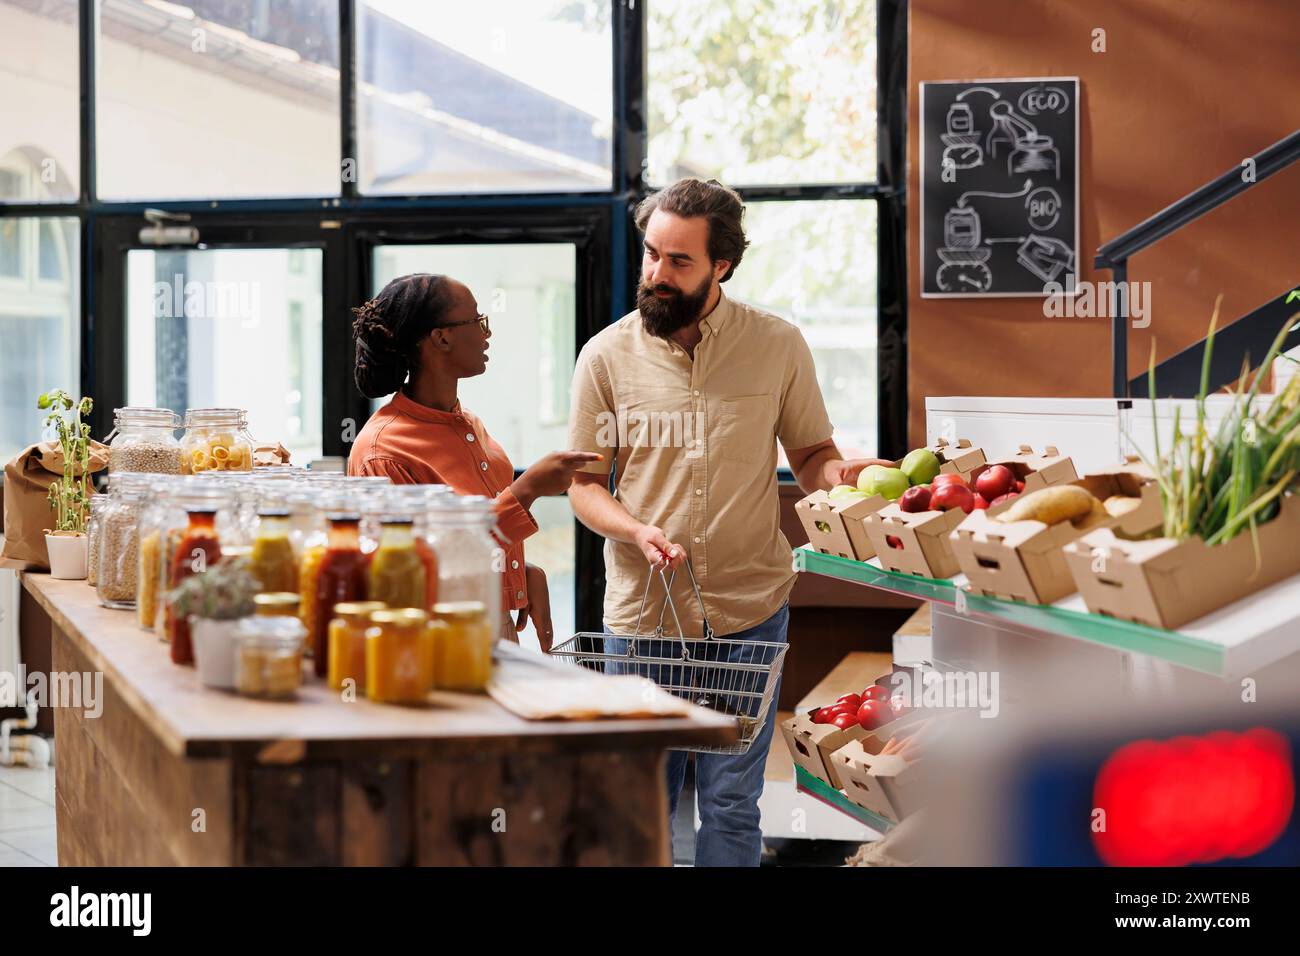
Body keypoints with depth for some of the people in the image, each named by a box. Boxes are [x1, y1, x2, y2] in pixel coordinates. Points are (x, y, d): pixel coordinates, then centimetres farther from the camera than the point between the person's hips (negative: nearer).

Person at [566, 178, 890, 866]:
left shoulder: (778, 346, 1)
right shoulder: (607, 355, 1)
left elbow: (810, 455, 9)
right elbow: (583, 485, 5)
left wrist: (836, 472, -15)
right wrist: (637, 531, -15)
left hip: (749, 610, 0)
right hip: (642, 612, 1)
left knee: (731, 803, 4)